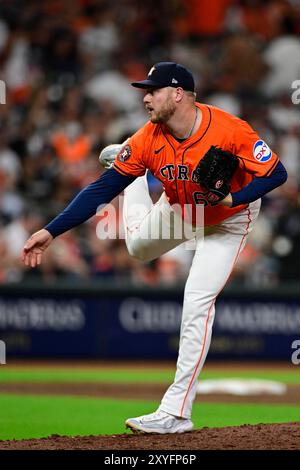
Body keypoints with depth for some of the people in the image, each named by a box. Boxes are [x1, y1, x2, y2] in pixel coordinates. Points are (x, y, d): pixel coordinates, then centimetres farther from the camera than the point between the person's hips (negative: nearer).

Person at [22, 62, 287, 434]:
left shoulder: (229, 131, -36)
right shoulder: (148, 139, -25)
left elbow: (276, 173, -29)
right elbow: (102, 190, -23)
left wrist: (233, 198, -43)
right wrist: (51, 231, -30)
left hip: (227, 220, -4)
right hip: (178, 208, 4)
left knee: (197, 303, -16)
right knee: (139, 248, 27)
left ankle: (176, 412, -13)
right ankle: (122, 162, 53)